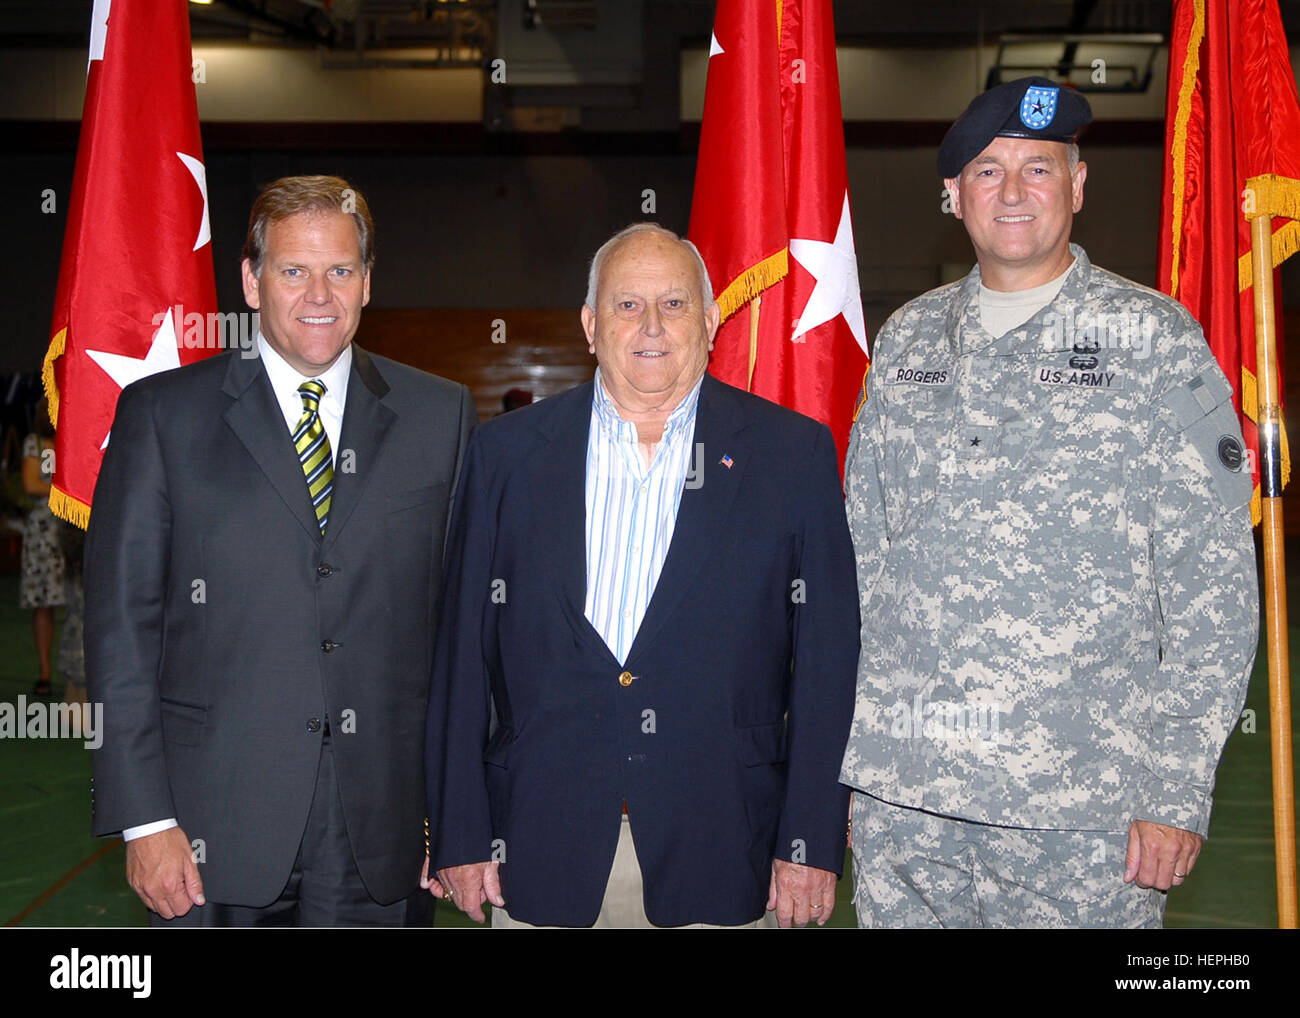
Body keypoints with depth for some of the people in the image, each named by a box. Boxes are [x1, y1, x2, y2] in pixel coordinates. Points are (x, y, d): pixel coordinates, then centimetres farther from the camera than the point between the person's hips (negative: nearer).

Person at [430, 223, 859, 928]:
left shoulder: (795, 454, 1)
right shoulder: (507, 452, 4)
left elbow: (826, 657, -1)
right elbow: (464, 651, 4)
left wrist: (810, 844, -5)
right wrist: (463, 835, 1)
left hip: (718, 858, -1)